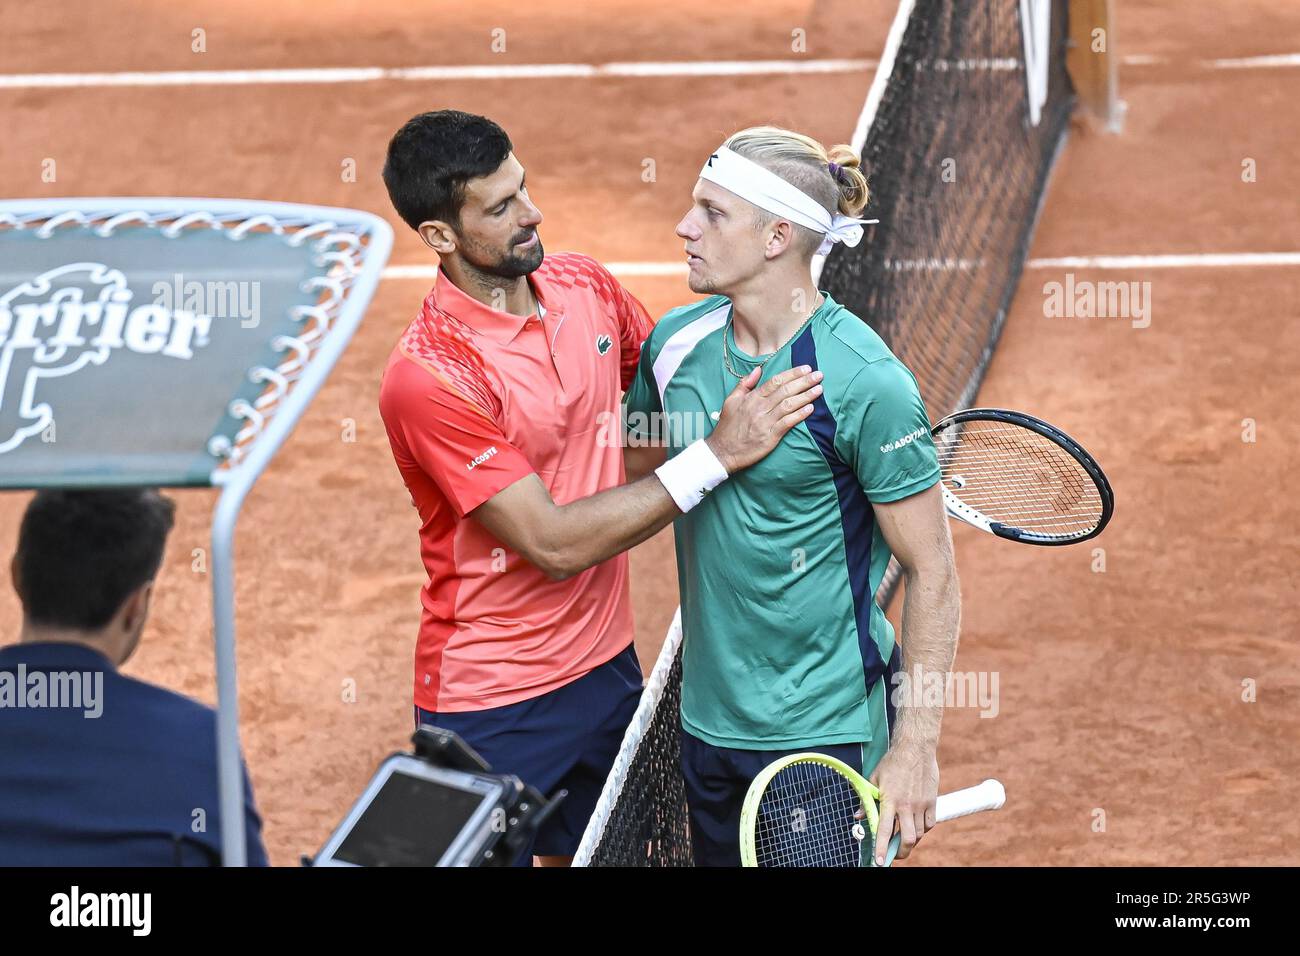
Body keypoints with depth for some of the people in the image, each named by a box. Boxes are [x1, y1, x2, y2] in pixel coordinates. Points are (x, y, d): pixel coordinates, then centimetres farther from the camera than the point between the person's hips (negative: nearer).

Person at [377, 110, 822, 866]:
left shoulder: (586, 285, -3)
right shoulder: (427, 377, -25)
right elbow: (554, 544, -24)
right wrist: (716, 456, -24)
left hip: (608, 661, 7)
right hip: (494, 709, -7)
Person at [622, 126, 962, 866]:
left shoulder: (864, 382, -18)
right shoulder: (678, 341, 0)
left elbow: (932, 572, -14)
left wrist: (916, 748, -14)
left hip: (826, 733, -6)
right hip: (709, 717, 6)